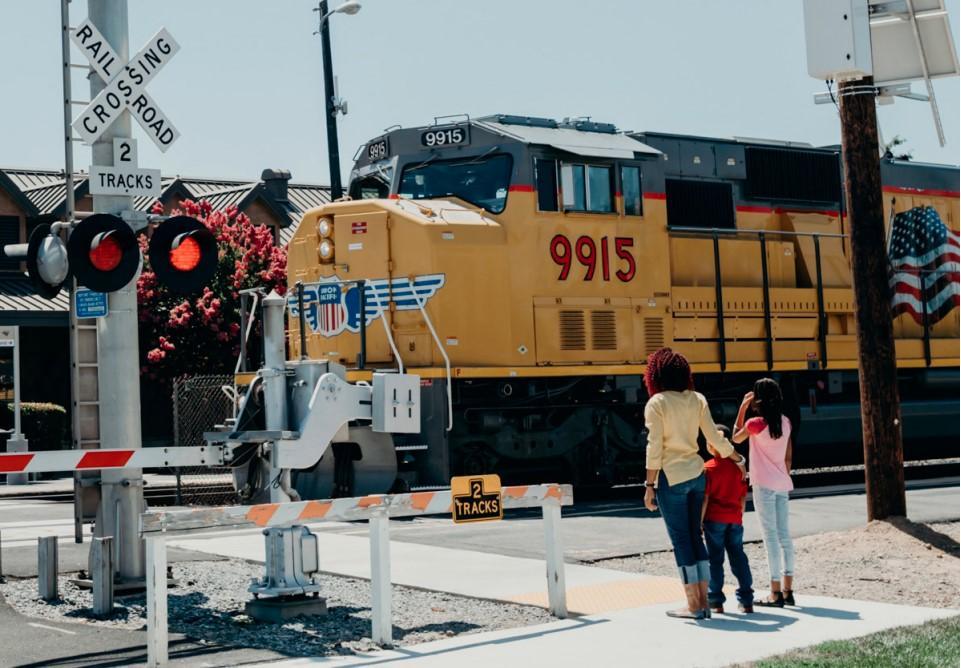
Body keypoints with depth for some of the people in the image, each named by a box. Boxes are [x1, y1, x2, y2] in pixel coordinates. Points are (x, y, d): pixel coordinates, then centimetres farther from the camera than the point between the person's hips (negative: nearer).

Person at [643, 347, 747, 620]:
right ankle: (703, 602, 13)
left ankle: (694, 605, 2)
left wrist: (650, 485, -9)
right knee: (695, 537, 12)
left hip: (671, 476, -5)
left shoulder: (656, 403, -9)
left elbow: (655, 447, -13)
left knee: (681, 540, 0)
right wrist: (738, 459, 23)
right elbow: (715, 438, 7)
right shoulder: (697, 400, 6)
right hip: (696, 474, 6)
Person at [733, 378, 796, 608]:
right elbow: (788, 457, 10)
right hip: (782, 484, 6)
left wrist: (742, 408, 2)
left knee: (771, 537, -5)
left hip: (764, 485, -6)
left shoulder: (756, 424, -13)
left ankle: (776, 593, -6)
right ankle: (788, 590, 11)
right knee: (784, 536, 9)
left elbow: (736, 438, 6)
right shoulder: (785, 422, 5)